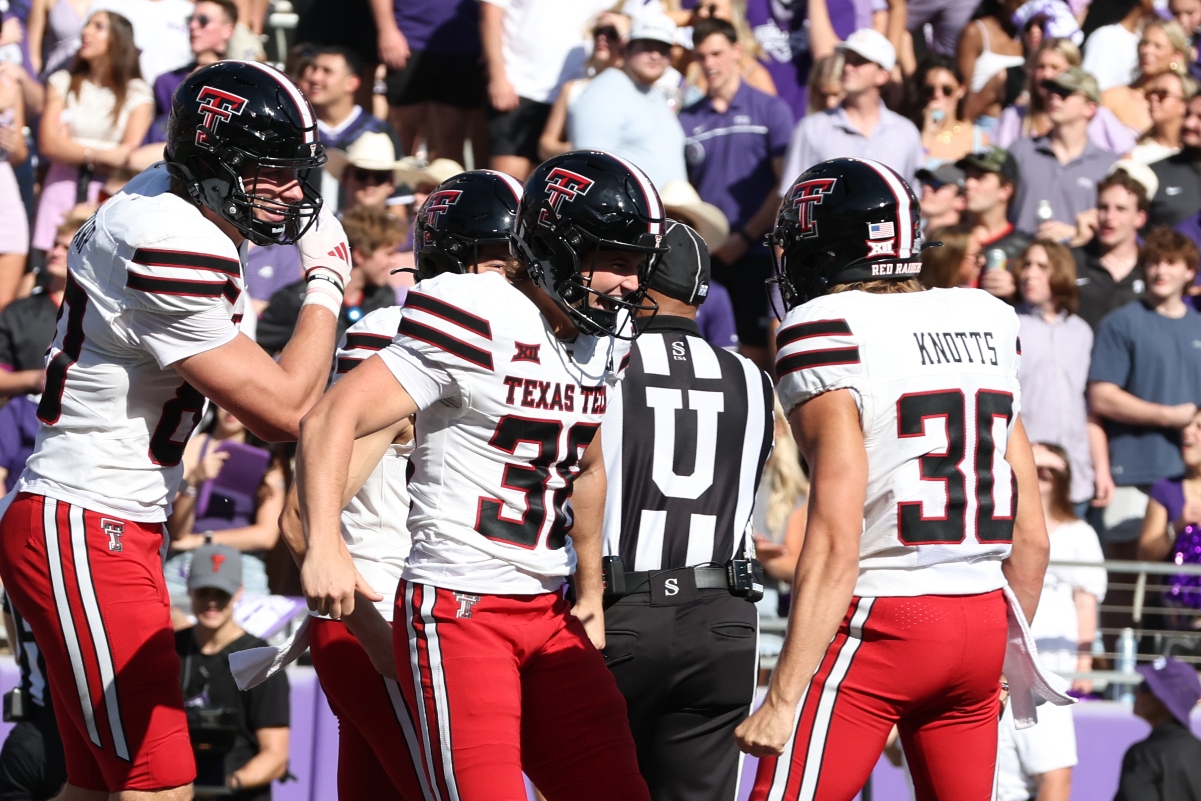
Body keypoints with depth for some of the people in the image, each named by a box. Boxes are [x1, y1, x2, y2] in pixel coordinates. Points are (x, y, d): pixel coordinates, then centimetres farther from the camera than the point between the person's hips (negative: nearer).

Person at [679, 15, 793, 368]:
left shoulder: (770, 110, 2)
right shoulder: (688, 120, 11)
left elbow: (786, 186, -3)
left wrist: (745, 237, -9)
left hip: (756, 253, -3)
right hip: (702, 257, 3)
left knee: (756, 353, -1)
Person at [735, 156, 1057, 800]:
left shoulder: (830, 340, -9)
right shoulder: (986, 326, 12)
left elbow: (836, 548, -16)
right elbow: (1031, 538, 14)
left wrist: (784, 699, -16)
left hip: (879, 624, -7)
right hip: (982, 623, 7)